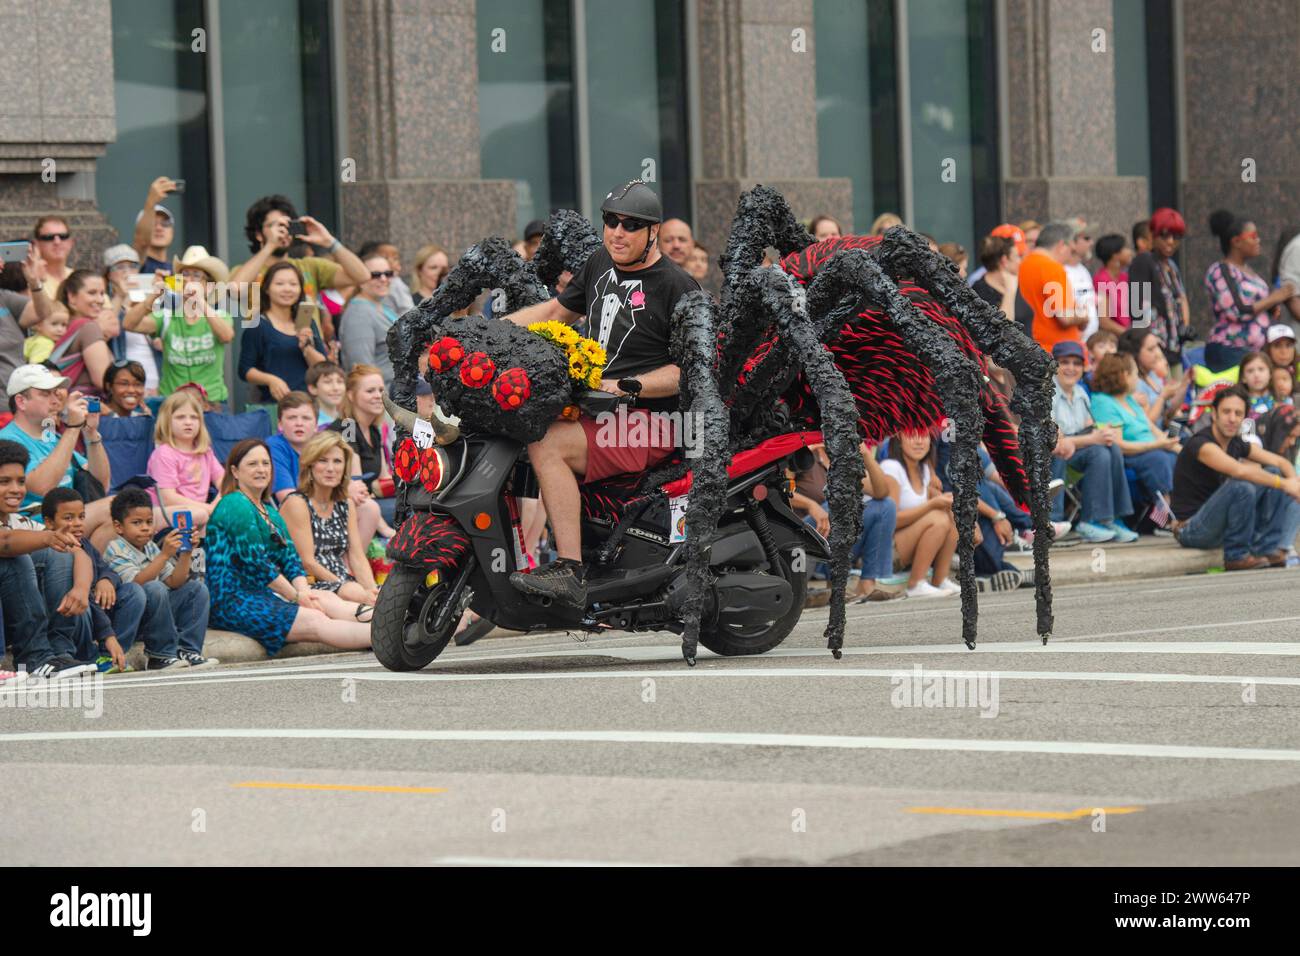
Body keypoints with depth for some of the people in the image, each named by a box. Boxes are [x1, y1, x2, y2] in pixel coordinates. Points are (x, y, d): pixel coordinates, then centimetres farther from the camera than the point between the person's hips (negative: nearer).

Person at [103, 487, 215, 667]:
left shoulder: (151, 548, 13)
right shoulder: (116, 550, -10)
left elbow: (174, 582, 7)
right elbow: (136, 582, -25)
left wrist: (186, 554, -6)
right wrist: (165, 555, -29)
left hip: (154, 613, 8)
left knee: (197, 588, 2)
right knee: (155, 589, -33)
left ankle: (187, 650, -7)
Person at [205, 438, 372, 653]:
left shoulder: (270, 512, 22)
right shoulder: (236, 506, -9)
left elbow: (290, 558, 12)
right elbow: (256, 563, -15)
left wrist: (304, 591, -9)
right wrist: (296, 596, -10)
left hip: (262, 594, 9)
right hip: (233, 601, -9)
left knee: (326, 601, -13)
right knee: (315, 621, -23)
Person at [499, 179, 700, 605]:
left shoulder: (676, 287, -9)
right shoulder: (601, 264, 14)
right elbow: (557, 310, 27)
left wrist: (623, 387, -22)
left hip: (649, 420, -9)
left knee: (547, 446, -28)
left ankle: (569, 571, -34)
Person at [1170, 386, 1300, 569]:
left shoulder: (1237, 444, 6)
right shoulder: (1201, 444, -20)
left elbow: (1279, 462, 8)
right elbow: (1239, 471, -36)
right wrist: (1283, 484, -30)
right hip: (1190, 526, -8)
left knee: (1273, 474, 2)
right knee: (1241, 487, -32)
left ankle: (1267, 549, -5)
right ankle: (1237, 555, -17)